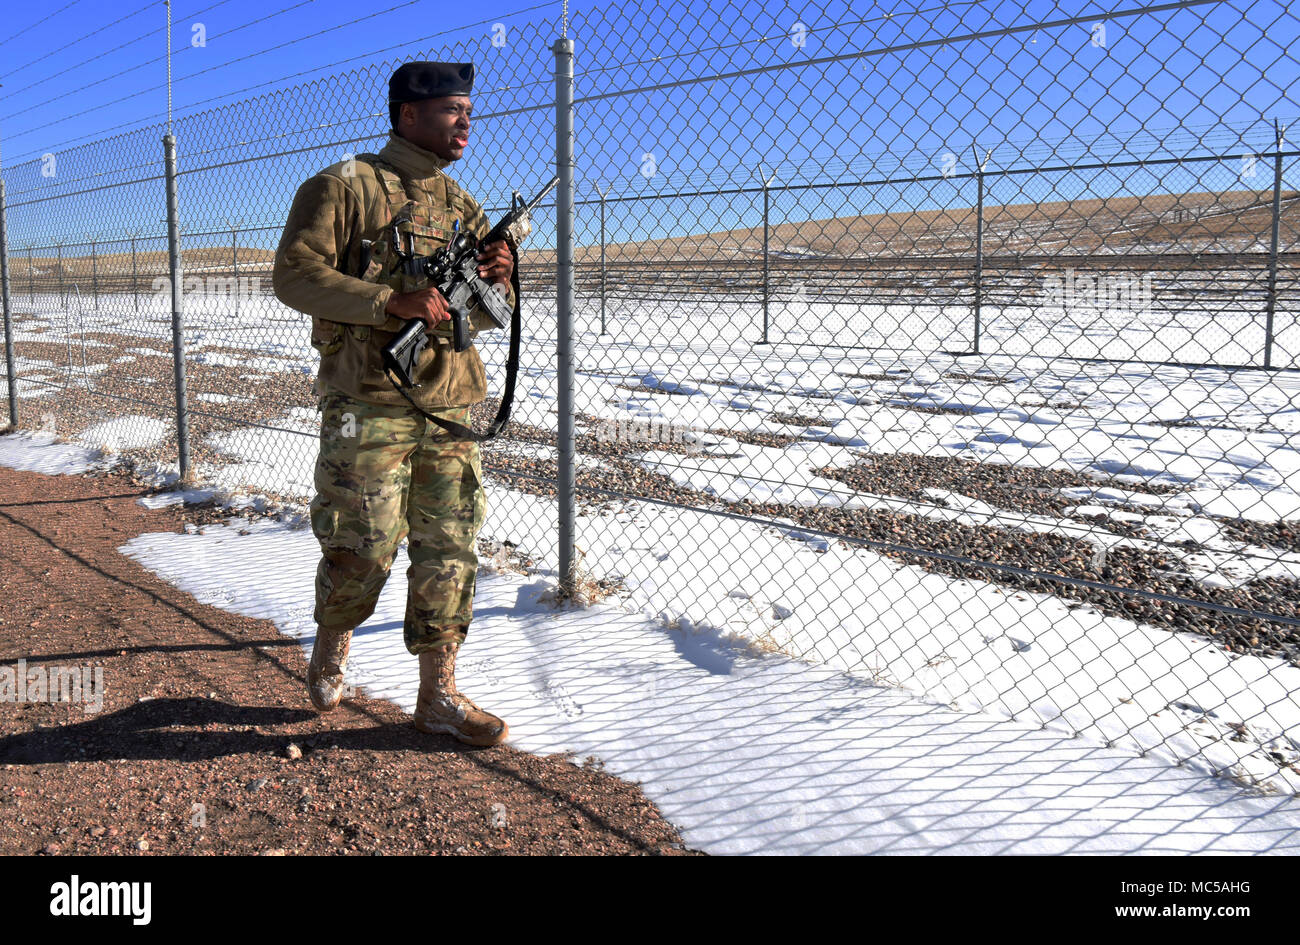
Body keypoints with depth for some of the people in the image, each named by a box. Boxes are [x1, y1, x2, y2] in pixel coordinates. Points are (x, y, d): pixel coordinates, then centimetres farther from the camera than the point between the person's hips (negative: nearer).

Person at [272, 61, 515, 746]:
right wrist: (394, 301, -20)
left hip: (449, 406, 6)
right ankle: (330, 652, 28)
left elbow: (484, 317, 21)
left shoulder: (463, 207, 18)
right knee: (364, 548, -2)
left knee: (447, 554, 5)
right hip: (368, 402, -5)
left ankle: (437, 695, 15)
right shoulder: (342, 187, 0)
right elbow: (295, 276, -11)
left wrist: (496, 282, -3)